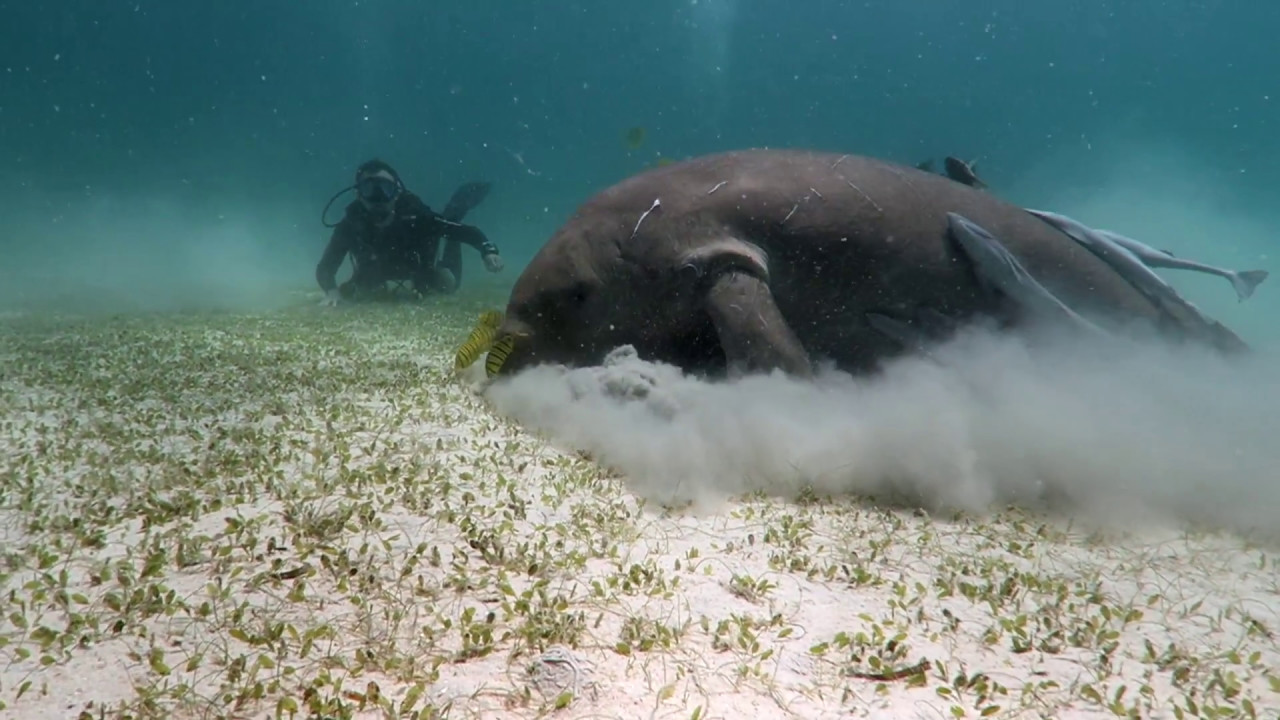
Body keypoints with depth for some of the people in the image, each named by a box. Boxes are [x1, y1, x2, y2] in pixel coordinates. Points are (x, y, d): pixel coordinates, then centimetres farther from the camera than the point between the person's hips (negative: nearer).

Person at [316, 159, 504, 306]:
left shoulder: (415, 214, -42)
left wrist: (488, 251, -58)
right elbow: (324, 268, -30)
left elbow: (466, 231, -39)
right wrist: (332, 290, -52)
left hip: (415, 266, -1)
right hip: (374, 270, 2)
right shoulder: (351, 225, -39)